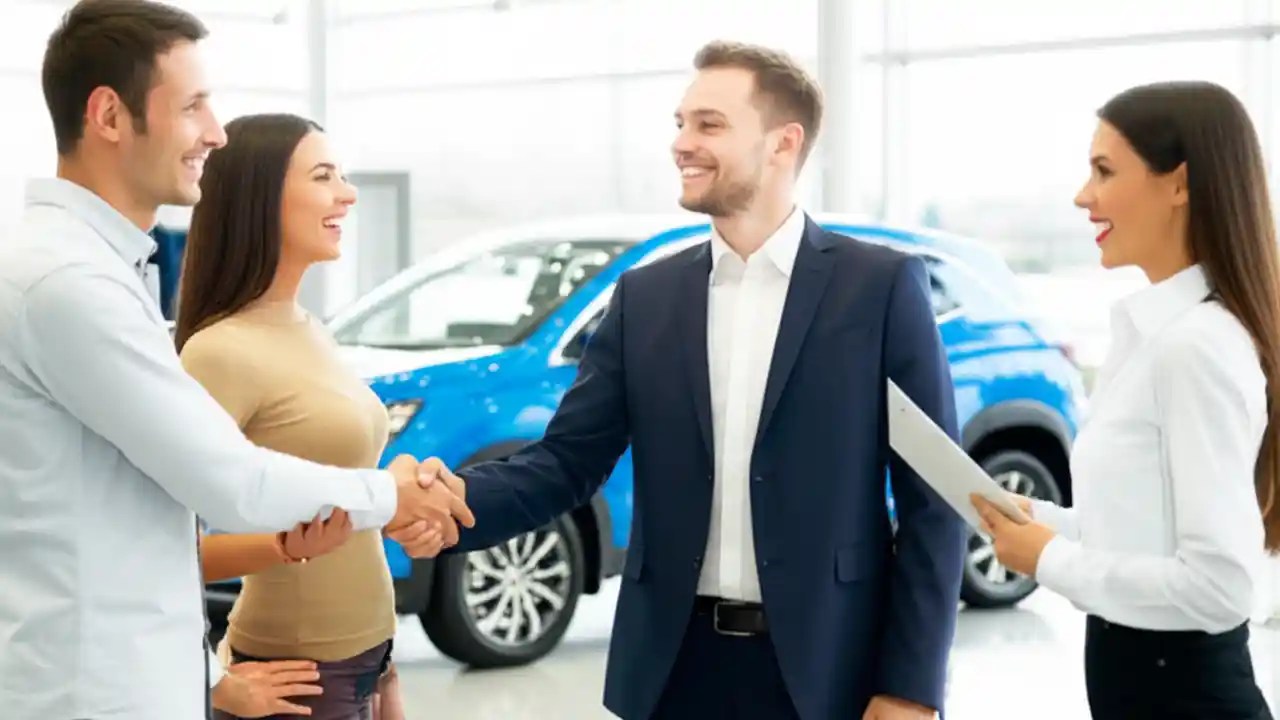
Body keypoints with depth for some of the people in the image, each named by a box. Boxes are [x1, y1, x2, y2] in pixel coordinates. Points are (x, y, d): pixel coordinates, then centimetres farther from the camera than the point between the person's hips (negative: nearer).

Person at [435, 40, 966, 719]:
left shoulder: (882, 285, -3)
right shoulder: (646, 296, 7)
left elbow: (930, 497, -4)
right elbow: (567, 460, 2)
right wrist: (446, 502, -17)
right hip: (677, 664, 3)